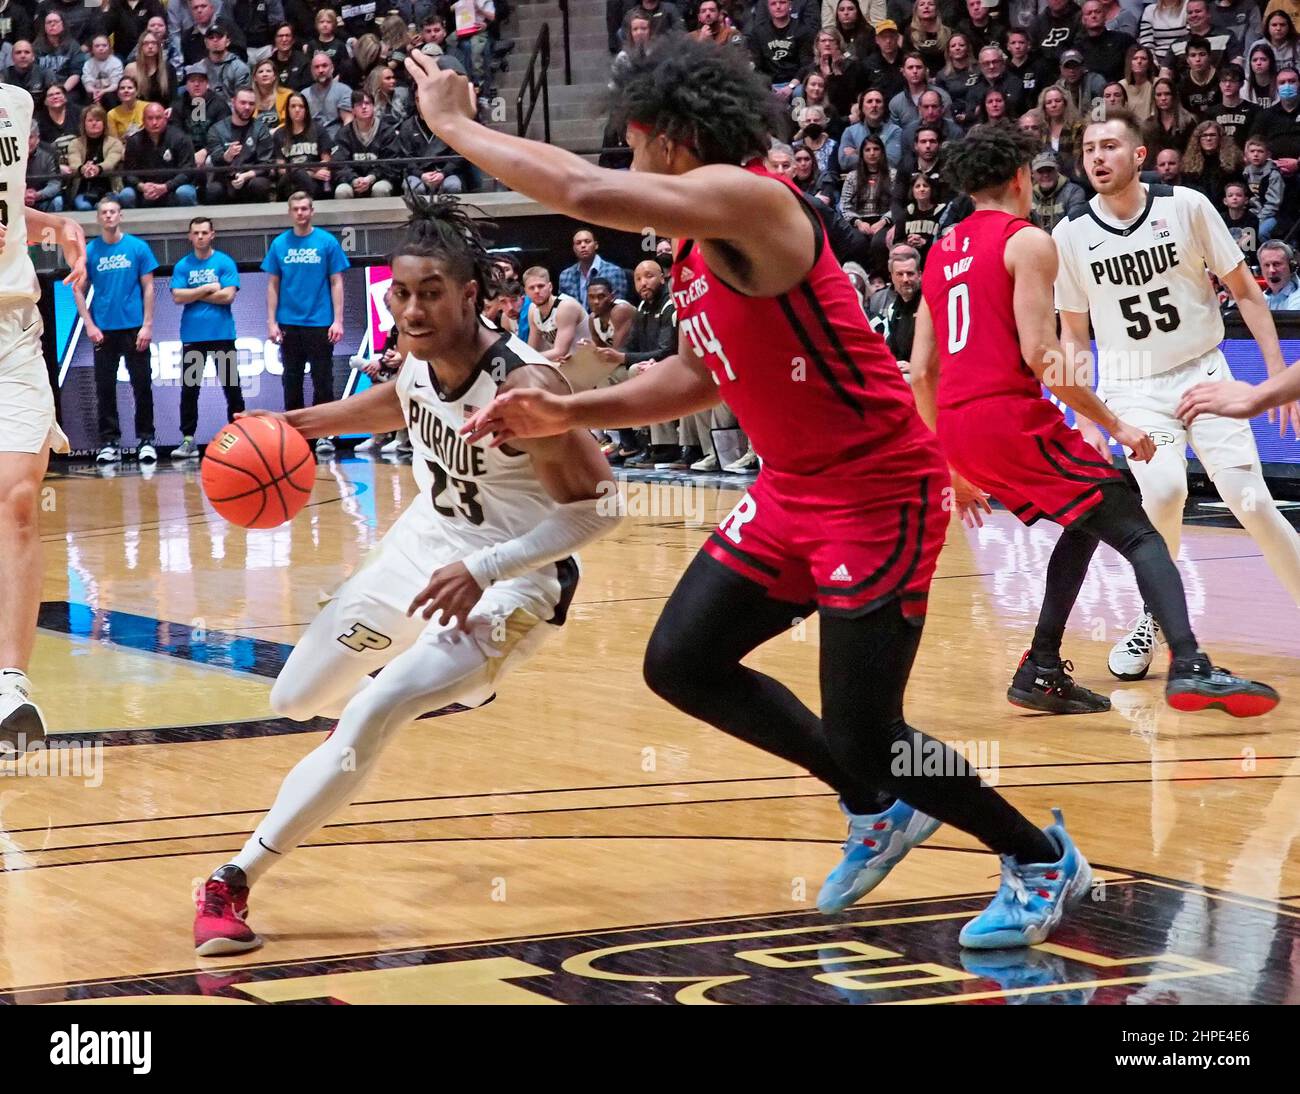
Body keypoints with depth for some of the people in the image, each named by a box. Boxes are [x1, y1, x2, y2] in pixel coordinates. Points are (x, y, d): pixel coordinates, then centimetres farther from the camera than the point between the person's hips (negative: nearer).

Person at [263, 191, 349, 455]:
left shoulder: (327, 242, -2)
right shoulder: (279, 244, 4)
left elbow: (336, 283, -1)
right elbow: (273, 285, 8)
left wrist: (338, 320, -8)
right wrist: (272, 322, 1)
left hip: (319, 323, -3)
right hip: (289, 324, 3)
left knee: (322, 382, -1)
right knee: (292, 383, 9)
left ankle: (324, 435, 4)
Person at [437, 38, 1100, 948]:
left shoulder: (746, 198, -22)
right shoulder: (699, 244, 9)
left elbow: (585, 190, -34)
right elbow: (699, 378, 21)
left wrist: (455, 124, -22)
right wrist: (565, 414, 11)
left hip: (877, 491, -10)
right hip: (794, 489, 10)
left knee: (861, 735, -7)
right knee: (681, 662, 9)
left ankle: (1043, 860, 17)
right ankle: (878, 808, 24)